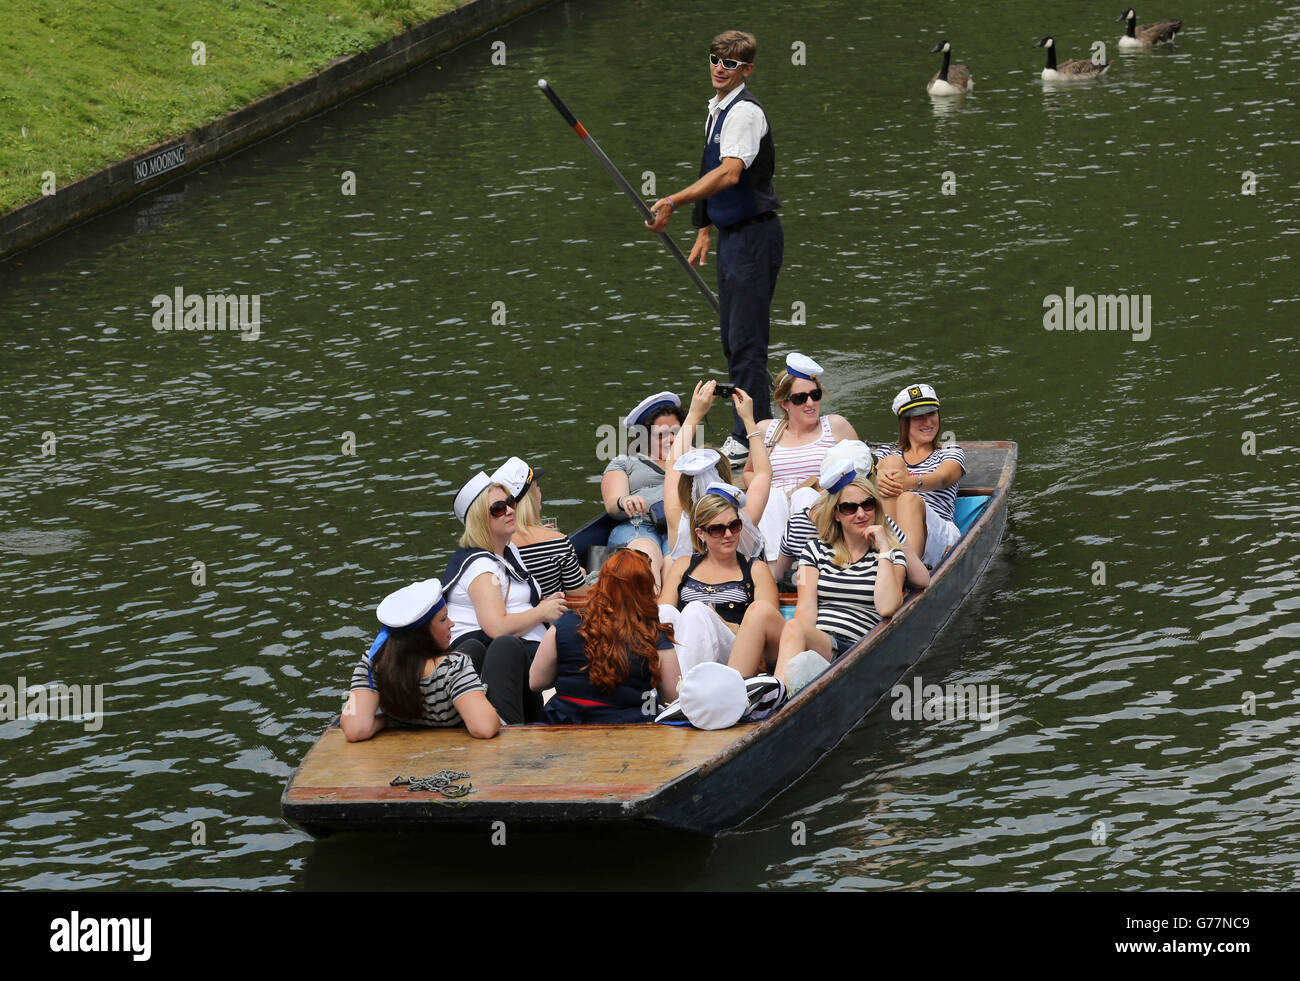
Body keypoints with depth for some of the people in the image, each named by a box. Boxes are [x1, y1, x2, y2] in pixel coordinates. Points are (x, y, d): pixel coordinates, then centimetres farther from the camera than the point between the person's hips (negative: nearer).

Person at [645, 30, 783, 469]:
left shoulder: (745, 112, -18)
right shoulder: (716, 109, 14)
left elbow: (730, 173, -33)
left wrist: (673, 202, -41)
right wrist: (705, 230, 24)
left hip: (754, 236, -10)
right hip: (731, 235, 10)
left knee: (746, 341, -9)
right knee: (731, 339, 14)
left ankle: (751, 438, -5)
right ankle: (747, 430, 21)